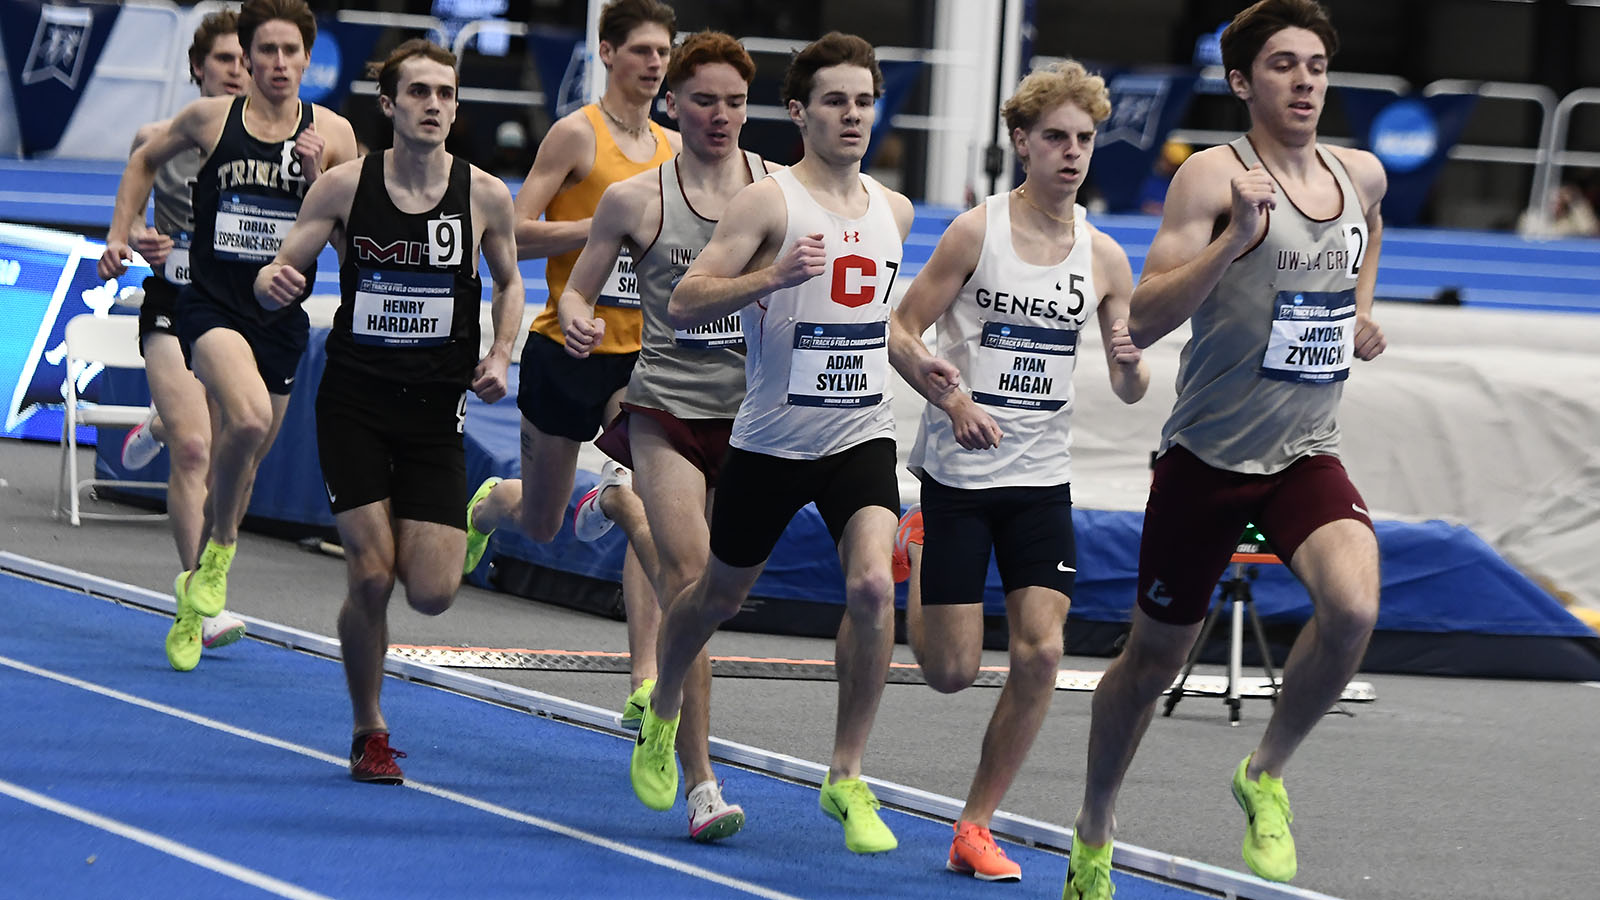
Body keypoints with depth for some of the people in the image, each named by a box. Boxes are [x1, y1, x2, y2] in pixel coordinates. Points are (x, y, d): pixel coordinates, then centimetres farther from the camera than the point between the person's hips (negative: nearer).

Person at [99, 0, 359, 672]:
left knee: (237, 463, 13)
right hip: (211, 305, -3)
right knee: (248, 419, -31)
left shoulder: (332, 133, 0)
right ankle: (220, 548, -7)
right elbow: (145, 160, 18)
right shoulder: (210, 118, -1)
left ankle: (194, 597, 33)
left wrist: (316, 180, -15)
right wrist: (120, 233, 12)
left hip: (281, 317, 3)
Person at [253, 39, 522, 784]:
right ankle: (369, 733, 11)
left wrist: (500, 356, -1)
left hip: (435, 411, 1)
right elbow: (282, 270, 0)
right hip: (354, 401, -1)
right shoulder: (345, 186, -5)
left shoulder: (485, 195, -2)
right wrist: (273, 283, -23)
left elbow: (509, 282, 15)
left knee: (432, 594, -7)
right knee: (370, 576, -10)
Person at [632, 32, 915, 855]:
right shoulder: (768, 202, -11)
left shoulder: (894, 210, 7)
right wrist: (770, 277, -30)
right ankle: (661, 716, 46)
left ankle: (846, 778, -9)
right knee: (721, 593, 15)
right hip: (771, 439, -3)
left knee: (872, 585, -20)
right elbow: (682, 305, -18)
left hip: (861, 435, 3)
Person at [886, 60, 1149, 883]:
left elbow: (1129, 391, 7)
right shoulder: (976, 232, -7)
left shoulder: (1104, 257, 3)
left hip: (1042, 477, 3)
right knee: (951, 672, -1)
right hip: (958, 473, -3)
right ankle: (920, 572, 34)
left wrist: (1130, 367, -16)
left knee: (1040, 652, -10)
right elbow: (901, 333, -5)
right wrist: (951, 398, -21)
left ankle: (976, 827, 4)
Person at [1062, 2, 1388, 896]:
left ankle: (1267, 775, -1)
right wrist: (1236, 237, -31)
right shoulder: (1213, 176, -13)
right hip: (1210, 454, -3)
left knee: (1353, 606, -25)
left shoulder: (1363, 174, 4)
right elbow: (1143, 321, -21)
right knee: (1156, 656, 9)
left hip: (1308, 453, 3)